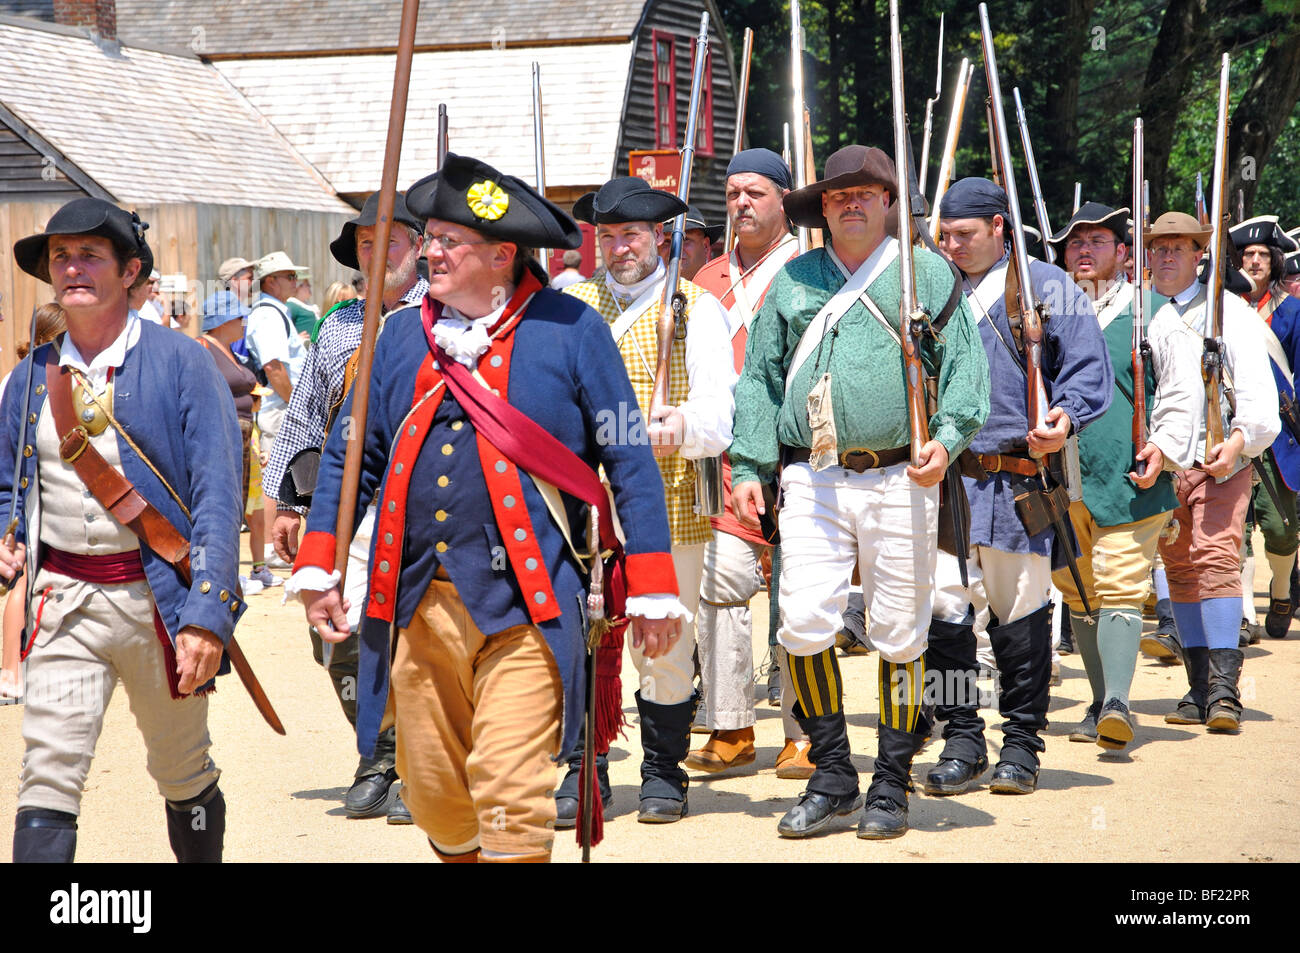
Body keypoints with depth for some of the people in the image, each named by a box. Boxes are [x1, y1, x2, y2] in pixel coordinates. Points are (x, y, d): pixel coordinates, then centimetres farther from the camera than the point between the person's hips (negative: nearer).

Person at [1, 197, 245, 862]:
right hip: (63, 599, 3)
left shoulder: (180, 364, -5)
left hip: (157, 595, -2)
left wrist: (207, 616, -18)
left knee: (184, 776, 11)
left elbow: (217, 497, -10)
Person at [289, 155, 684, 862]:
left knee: (509, 788, -12)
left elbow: (628, 459, 0)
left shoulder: (570, 330, 0)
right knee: (432, 793, 10)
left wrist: (651, 589, -3)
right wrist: (316, 568, 8)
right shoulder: (402, 335, 12)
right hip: (418, 606, 5)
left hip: (523, 604, -4)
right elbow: (350, 456, 17)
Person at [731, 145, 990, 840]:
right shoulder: (792, 282, 15)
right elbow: (760, 377, 15)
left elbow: (964, 365, 4)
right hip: (812, 480, 2)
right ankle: (831, 776, 6)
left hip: (900, 480, -1)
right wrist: (748, 468, 6)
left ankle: (891, 785, 14)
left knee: (900, 635, 1)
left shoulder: (927, 273, 9)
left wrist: (947, 438, -11)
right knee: (803, 624, -9)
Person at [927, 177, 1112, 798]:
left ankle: (1021, 745, 15)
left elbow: (1088, 369, 0)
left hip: (1021, 479, -3)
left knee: (1020, 614, 4)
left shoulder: (1047, 288, 4)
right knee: (945, 609, -5)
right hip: (946, 477, 3)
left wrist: (1064, 419, -18)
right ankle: (962, 743, 5)